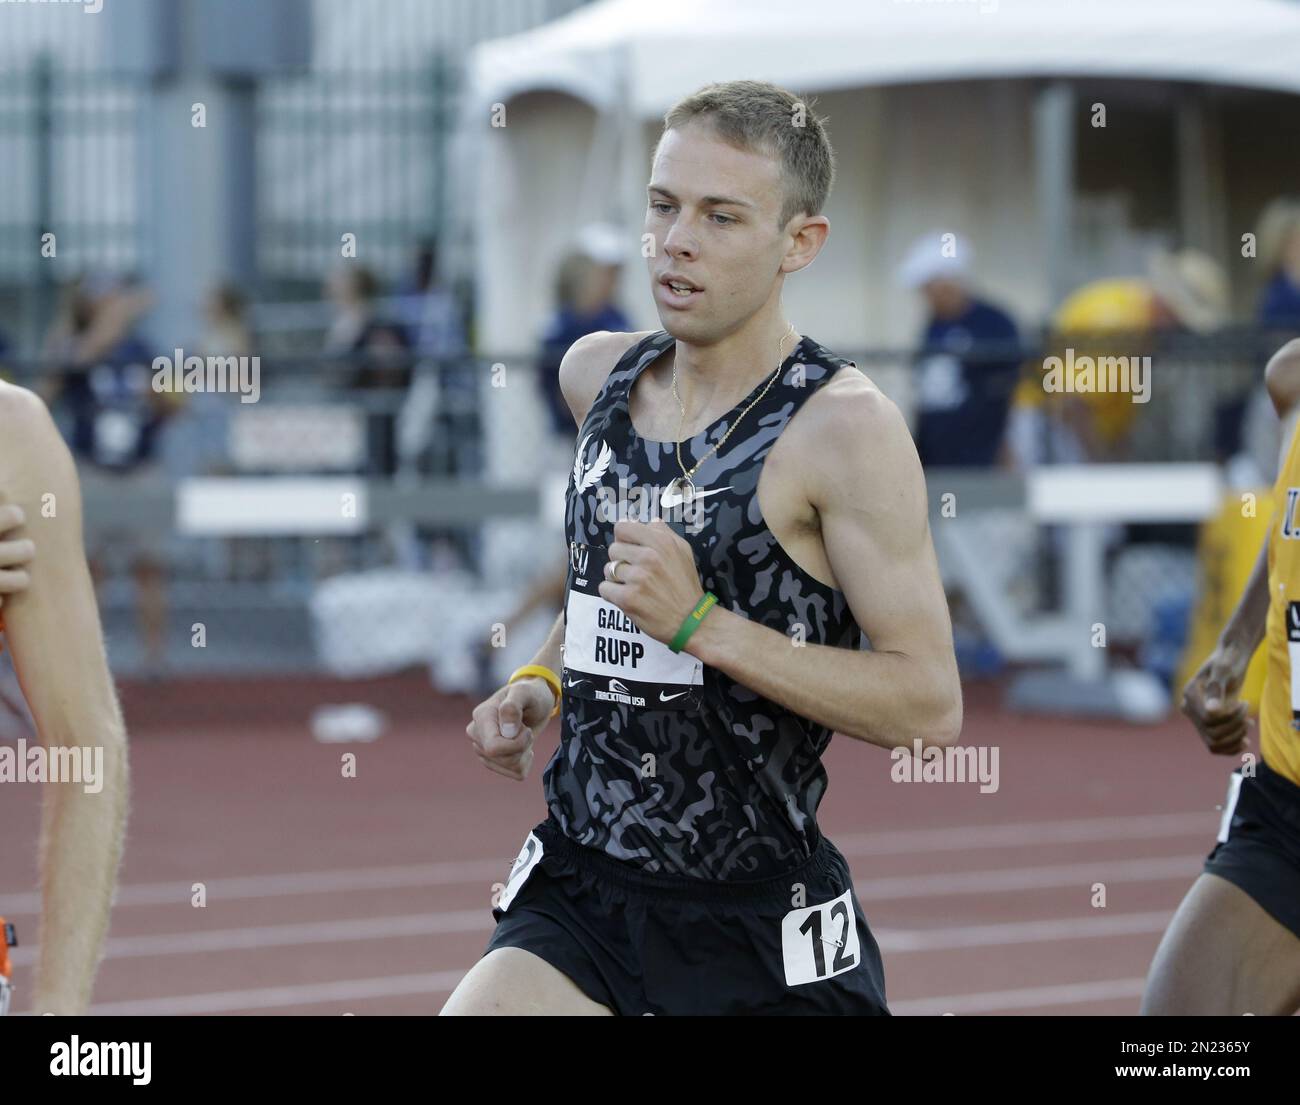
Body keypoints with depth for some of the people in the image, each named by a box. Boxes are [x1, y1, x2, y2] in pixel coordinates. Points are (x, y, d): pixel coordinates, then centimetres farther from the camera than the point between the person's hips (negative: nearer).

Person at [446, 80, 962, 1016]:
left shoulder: (846, 429, -13)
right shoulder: (596, 376, 7)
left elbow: (930, 704, -18)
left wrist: (700, 624, -23)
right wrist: (543, 679, 10)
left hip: (760, 927, -4)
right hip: (578, 893, 5)